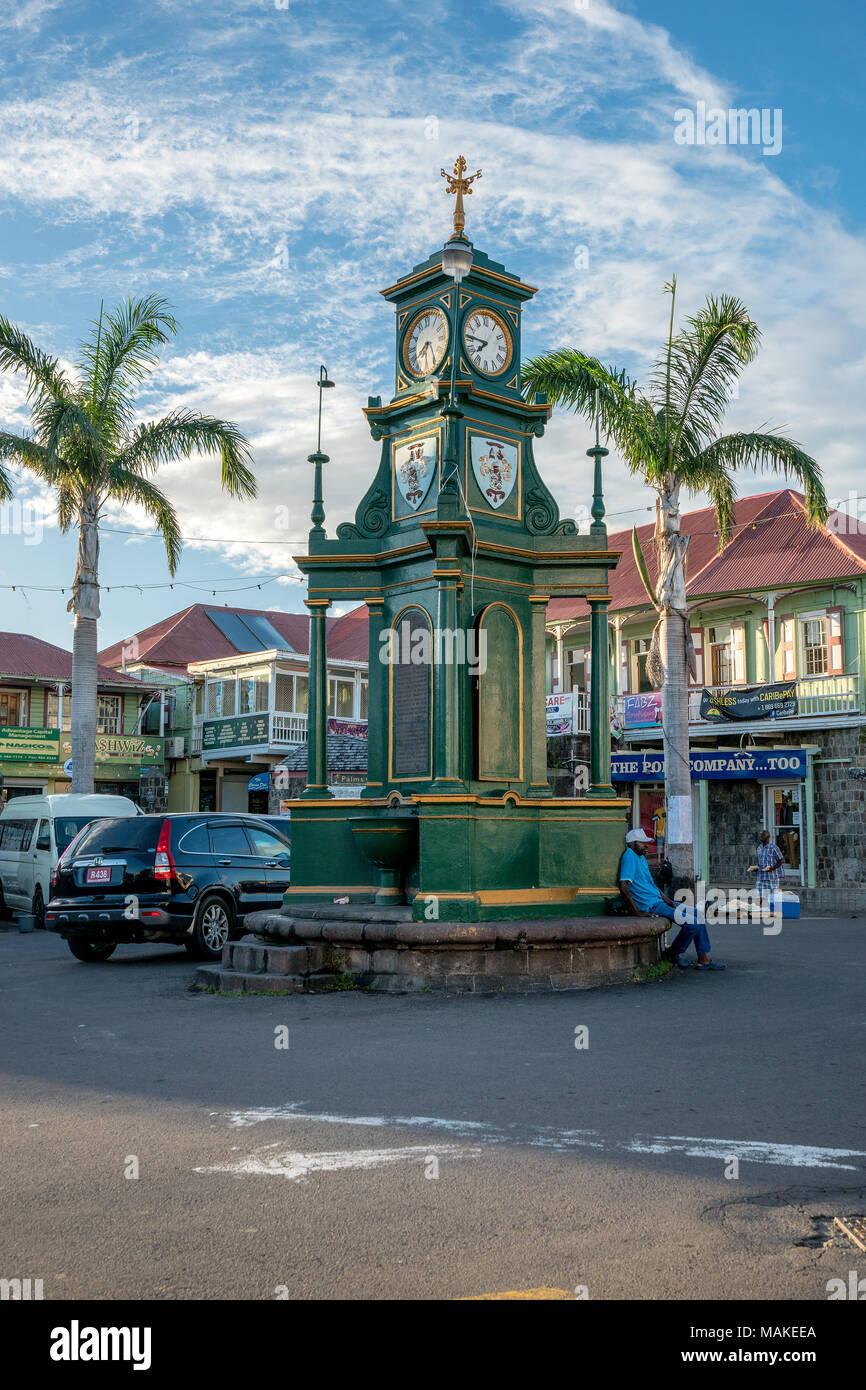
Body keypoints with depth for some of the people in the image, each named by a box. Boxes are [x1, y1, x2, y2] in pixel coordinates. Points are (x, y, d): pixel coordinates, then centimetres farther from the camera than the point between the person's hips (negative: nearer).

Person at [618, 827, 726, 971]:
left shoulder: (642, 858, 17)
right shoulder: (629, 857, -16)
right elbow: (623, 886, -26)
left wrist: (667, 899, 13)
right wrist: (637, 912, -24)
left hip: (659, 900, 11)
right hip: (650, 906, -11)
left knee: (698, 915, 7)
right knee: (692, 922, -16)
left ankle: (704, 960, 7)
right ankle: (674, 954, 5)